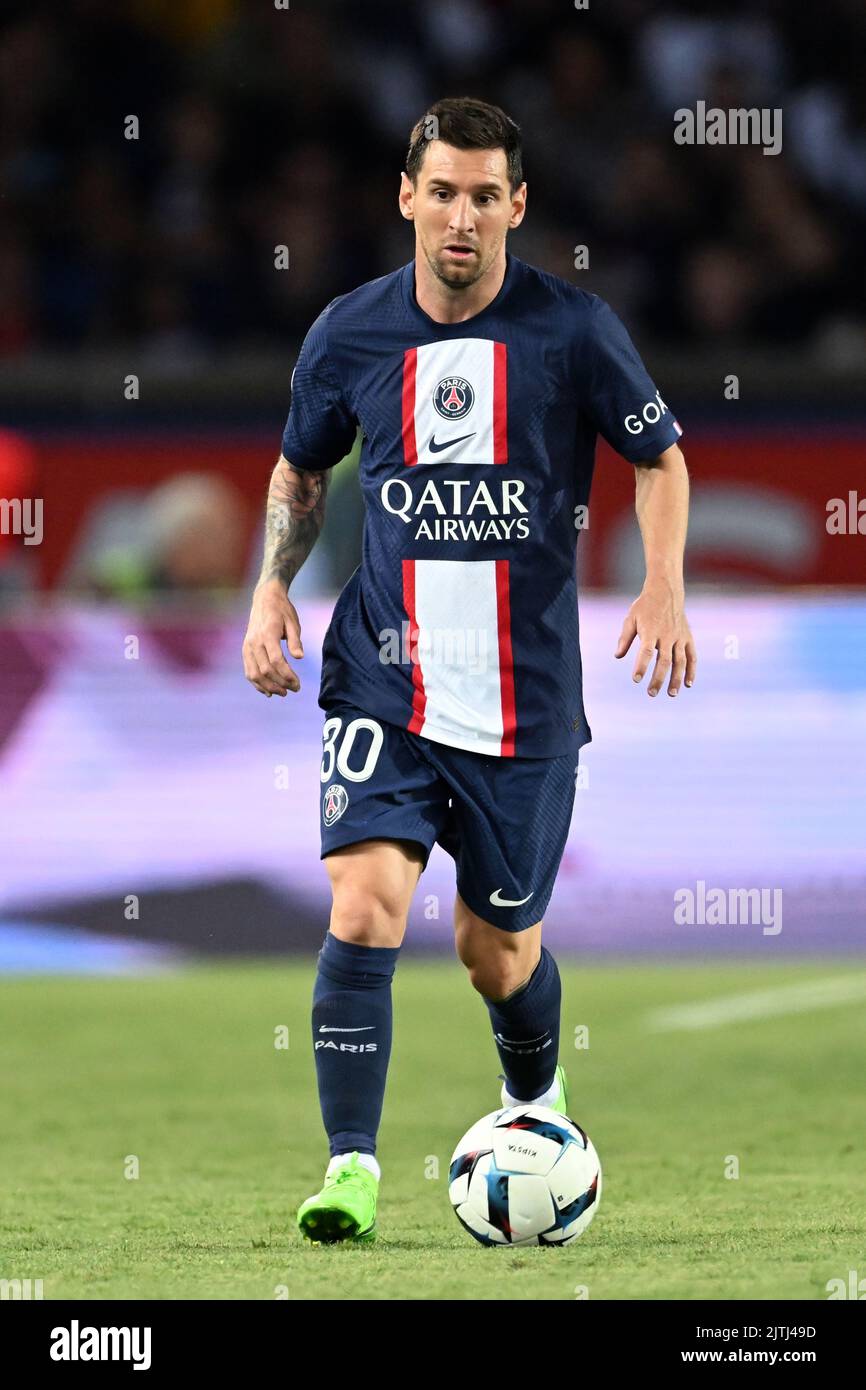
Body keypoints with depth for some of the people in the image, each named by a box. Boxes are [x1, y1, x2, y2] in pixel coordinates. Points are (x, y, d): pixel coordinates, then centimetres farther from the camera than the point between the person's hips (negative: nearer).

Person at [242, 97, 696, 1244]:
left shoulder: (573, 329, -6)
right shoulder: (349, 334, 0)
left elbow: (661, 458, 7)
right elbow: (300, 472, 17)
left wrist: (664, 586, -8)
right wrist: (271, 587, 2)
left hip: (526, 696, 0)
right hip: (382, 677, 1)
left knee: (498, 950, 10)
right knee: (367, 911, -19)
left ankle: (535, 1101, 42)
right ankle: (351, 1169, -13)